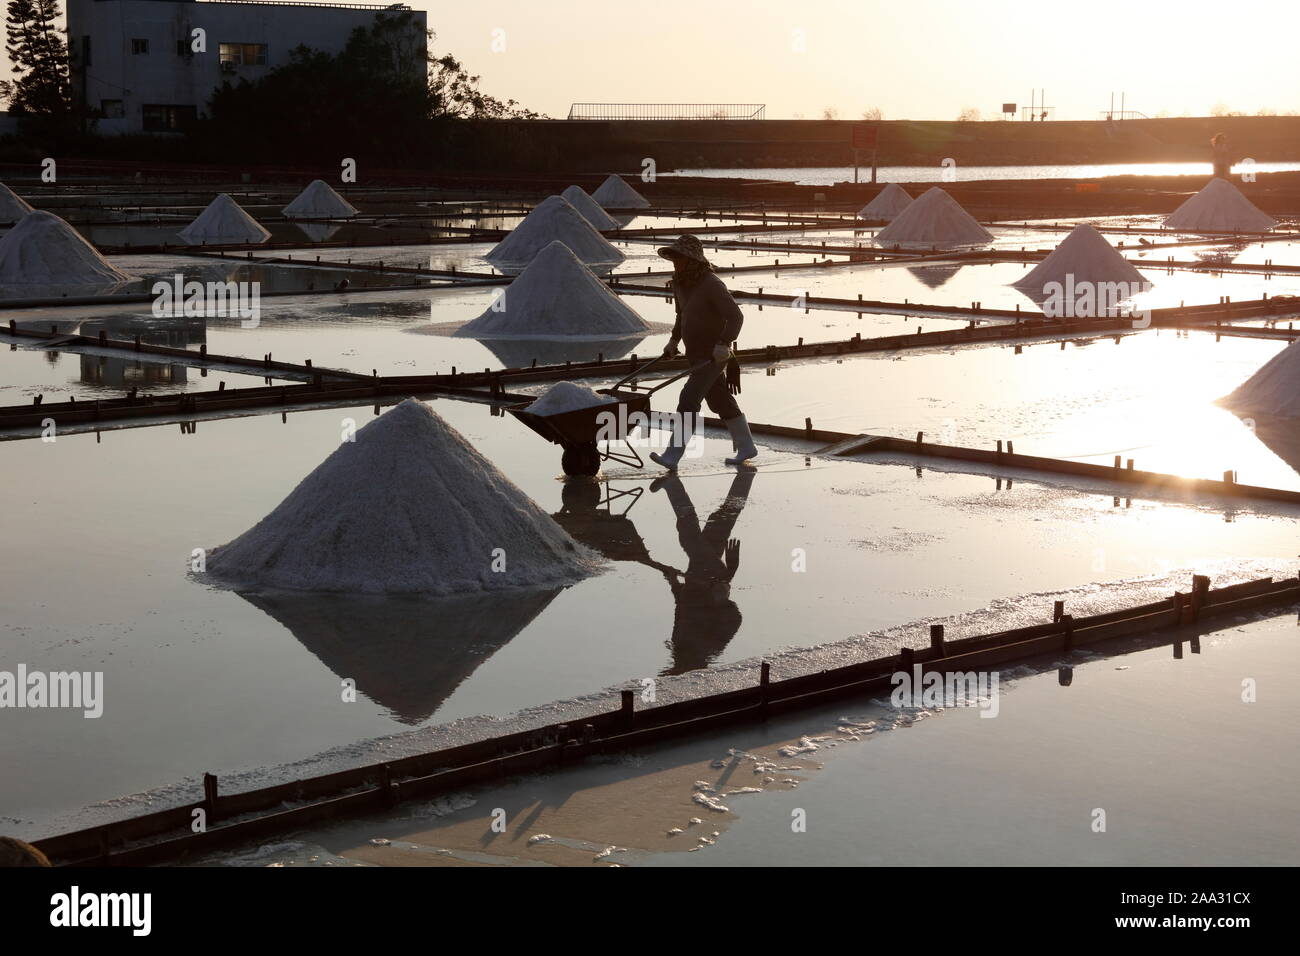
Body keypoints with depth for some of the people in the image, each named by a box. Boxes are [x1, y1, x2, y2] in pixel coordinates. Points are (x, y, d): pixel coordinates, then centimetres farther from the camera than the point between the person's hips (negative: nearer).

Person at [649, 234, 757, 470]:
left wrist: (724, 344, -36)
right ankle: (746, 448, 29)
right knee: (721, 401, 16)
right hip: (696, 354, 9)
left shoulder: (711, 285, -21)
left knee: (689, 399, -16)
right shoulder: (679, 282, 5)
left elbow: (735, 316, -26)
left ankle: (672, 456, -18)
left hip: (714, 354, -9)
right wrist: (674, 340, 17)